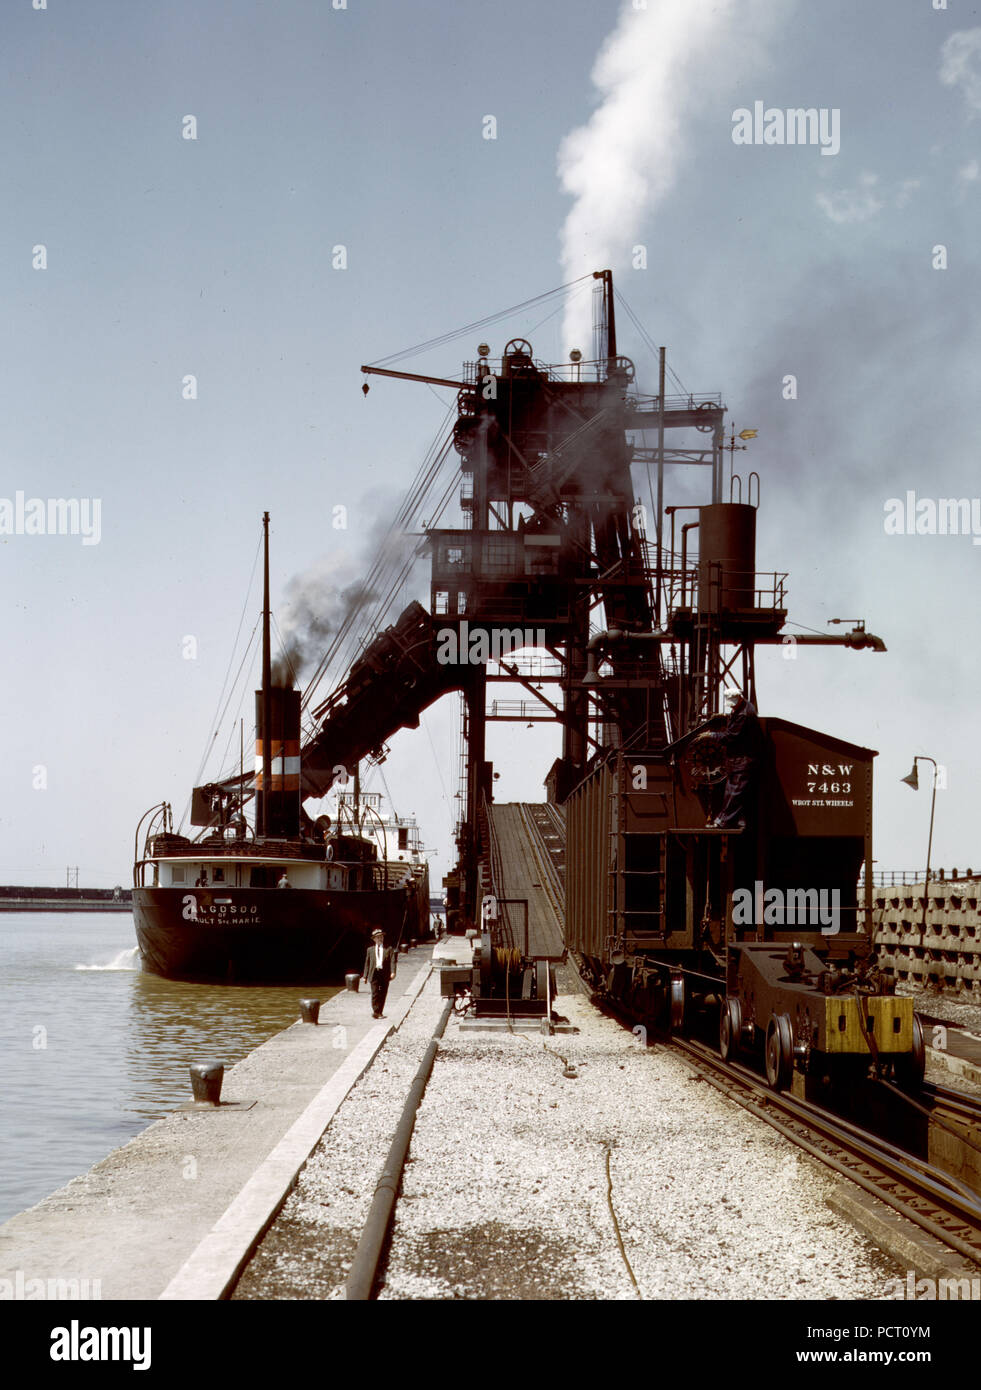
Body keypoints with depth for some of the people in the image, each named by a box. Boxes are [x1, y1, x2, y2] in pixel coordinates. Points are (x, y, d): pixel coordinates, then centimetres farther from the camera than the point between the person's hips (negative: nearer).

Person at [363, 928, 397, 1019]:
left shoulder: (388, 949, 9)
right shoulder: (370, 950, 14)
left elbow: (392, 961, -1)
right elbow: (367, 963, 14)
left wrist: (393, 972, -17)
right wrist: (365, 976, 10)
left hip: (385, 974, 0)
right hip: (374, 974, 0)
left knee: (383, 994, 3)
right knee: (375, 993, -9)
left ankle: (379, 1012, 11)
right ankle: (375, 1011, -10)